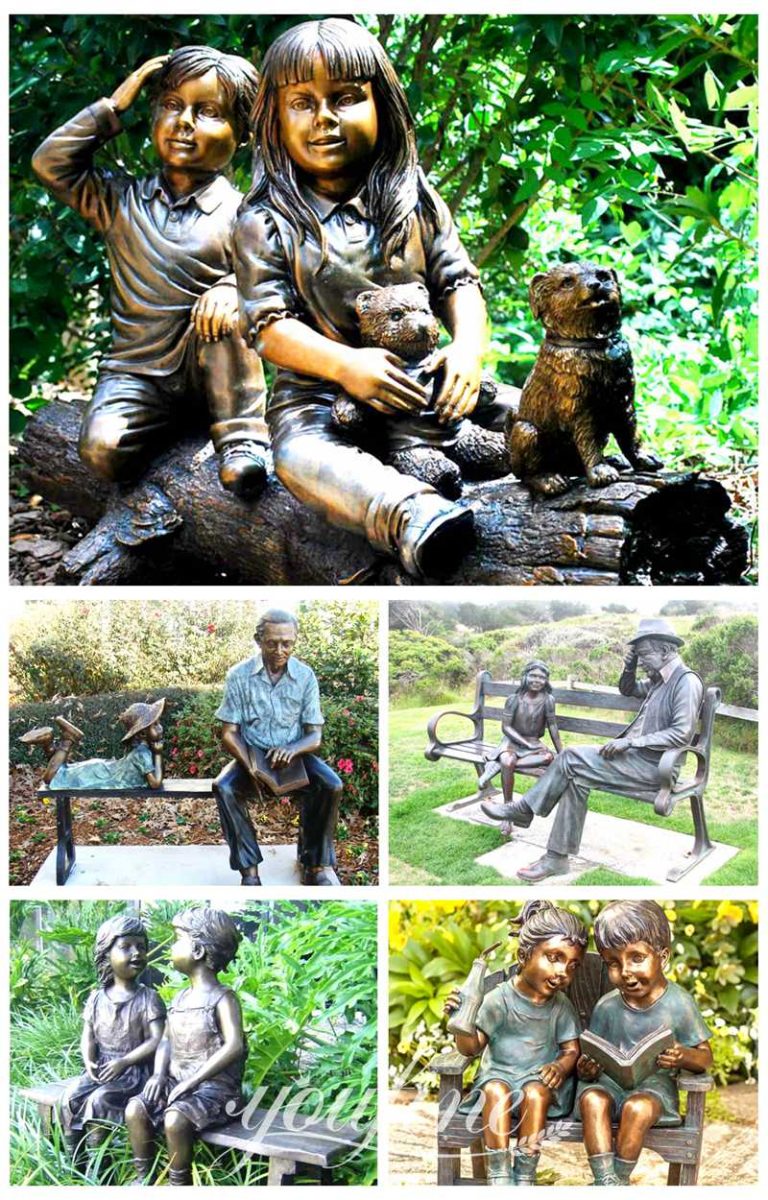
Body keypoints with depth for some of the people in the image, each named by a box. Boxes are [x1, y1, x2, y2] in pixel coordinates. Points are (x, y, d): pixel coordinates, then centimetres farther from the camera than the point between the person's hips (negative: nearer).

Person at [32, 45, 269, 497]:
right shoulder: (122, 200, 9)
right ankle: (177, 421, 3)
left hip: (210, 370, -1)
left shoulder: (237, 214, -1)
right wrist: (113, 108, 0)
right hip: (139, 370, 2)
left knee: (224, 307, -34)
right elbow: (51, 164, 2)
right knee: (102, 449, -27)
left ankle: (241, 436, -23)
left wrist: (233, 287, -35)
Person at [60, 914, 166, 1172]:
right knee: (70, 1097, -17)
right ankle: (74, 1162, -5)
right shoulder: (97, 999, 8)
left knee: (97, 1101, -27)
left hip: (134, 1070, -5)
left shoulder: (148, 999, -6)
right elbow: (88, 1036, 11)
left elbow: (156, 1040, -12)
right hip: (102, 1068, 5)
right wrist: (89, 1061, -10)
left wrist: (123, 1062, -18)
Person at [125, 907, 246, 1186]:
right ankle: (144, 1181, -7)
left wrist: (190, 1083, -24)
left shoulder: (222, 998, -10)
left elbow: (234, 1047, -22)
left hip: (214, 1087, -7)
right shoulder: (179, 999, 16)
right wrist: (159, 1074, -5)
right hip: (177, 1082, 7)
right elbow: (166, 1041, 18)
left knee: (175, 1118, -33)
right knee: (135, 1109, -16)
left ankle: (179, 1187, -15)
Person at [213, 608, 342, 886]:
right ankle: (249, 870, -24)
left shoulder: (305, 676, -5)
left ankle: (316, 864, -13)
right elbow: (229, 734, -7)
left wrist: (292, 750, -29)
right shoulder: (239, 676, -8)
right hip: (250, 755, -1)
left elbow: (314, 736, -6)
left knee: (331, 786, -27)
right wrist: (250, 768, -26)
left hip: (293, 755, 1)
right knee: (224, 788, -31)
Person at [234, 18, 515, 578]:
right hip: (318, 388, -6)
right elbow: (268, 323, -9)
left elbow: (458, 280, 6)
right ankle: (412, 516, -63)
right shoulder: (267, 222, -2)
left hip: (422, 379, 6)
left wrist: (468, 347, -17)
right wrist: (346, 365, -26)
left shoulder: (414, 198, 7)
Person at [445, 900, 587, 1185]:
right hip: (499, 1073, -1)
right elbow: (471, 1047, -5)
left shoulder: (561, 1006, 0)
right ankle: (499, 1176, -31)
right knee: (496, 1092, -32)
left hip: (540, 1078, 1)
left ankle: (525, 1175, -25)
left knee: (535, 1092, -31)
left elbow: (571, 1049, 3)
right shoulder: (498, 999, -8)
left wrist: (560, 1067, -20)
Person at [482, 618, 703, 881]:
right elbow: (628, 690, 34)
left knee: (572, 759, -19)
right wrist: (629, 666, 10)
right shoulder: (660, 679, 16)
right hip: (634, 756, 9)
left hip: (652, 767, -9)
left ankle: (524, 808, -6)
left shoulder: (687, 681, -13)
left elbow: (682, 733, -22)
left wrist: (631, 741, -22)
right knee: (577, 776, -12)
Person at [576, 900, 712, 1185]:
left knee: (638, 1108, -34)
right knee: (591, 1099, -31)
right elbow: (593, 1055, 8)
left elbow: (705, 1058, -1)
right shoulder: (606, 1007, 1)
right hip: (610, 1079, 2)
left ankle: (619, 1179, -17)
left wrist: (684, 1057, -25)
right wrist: (587, 1069, -16)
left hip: (654, 1080, -2)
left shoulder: (678, 1004, -5)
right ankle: (605, 1183, -30)